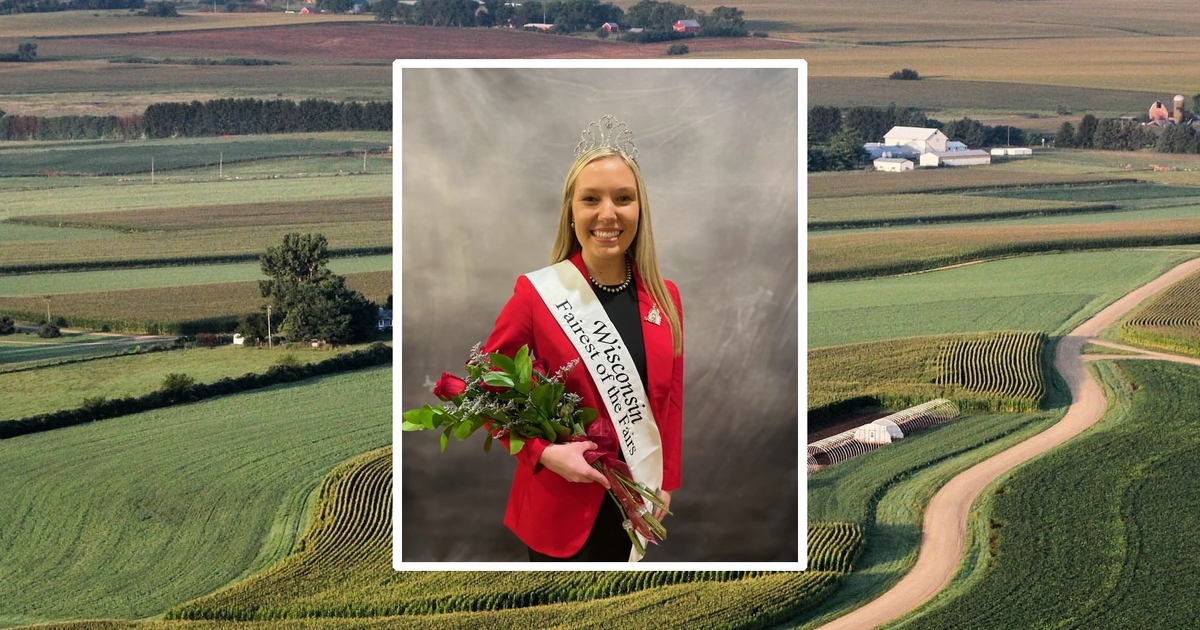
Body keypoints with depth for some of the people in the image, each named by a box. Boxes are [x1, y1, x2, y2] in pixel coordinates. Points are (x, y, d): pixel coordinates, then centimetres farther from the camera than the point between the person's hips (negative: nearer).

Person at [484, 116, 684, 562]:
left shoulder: (664, 298, 2)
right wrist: (542, 453, -16)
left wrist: (666, 483, 5)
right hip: (562, 504, -4)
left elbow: (670, 399, 10)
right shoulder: (537, 294, -11)